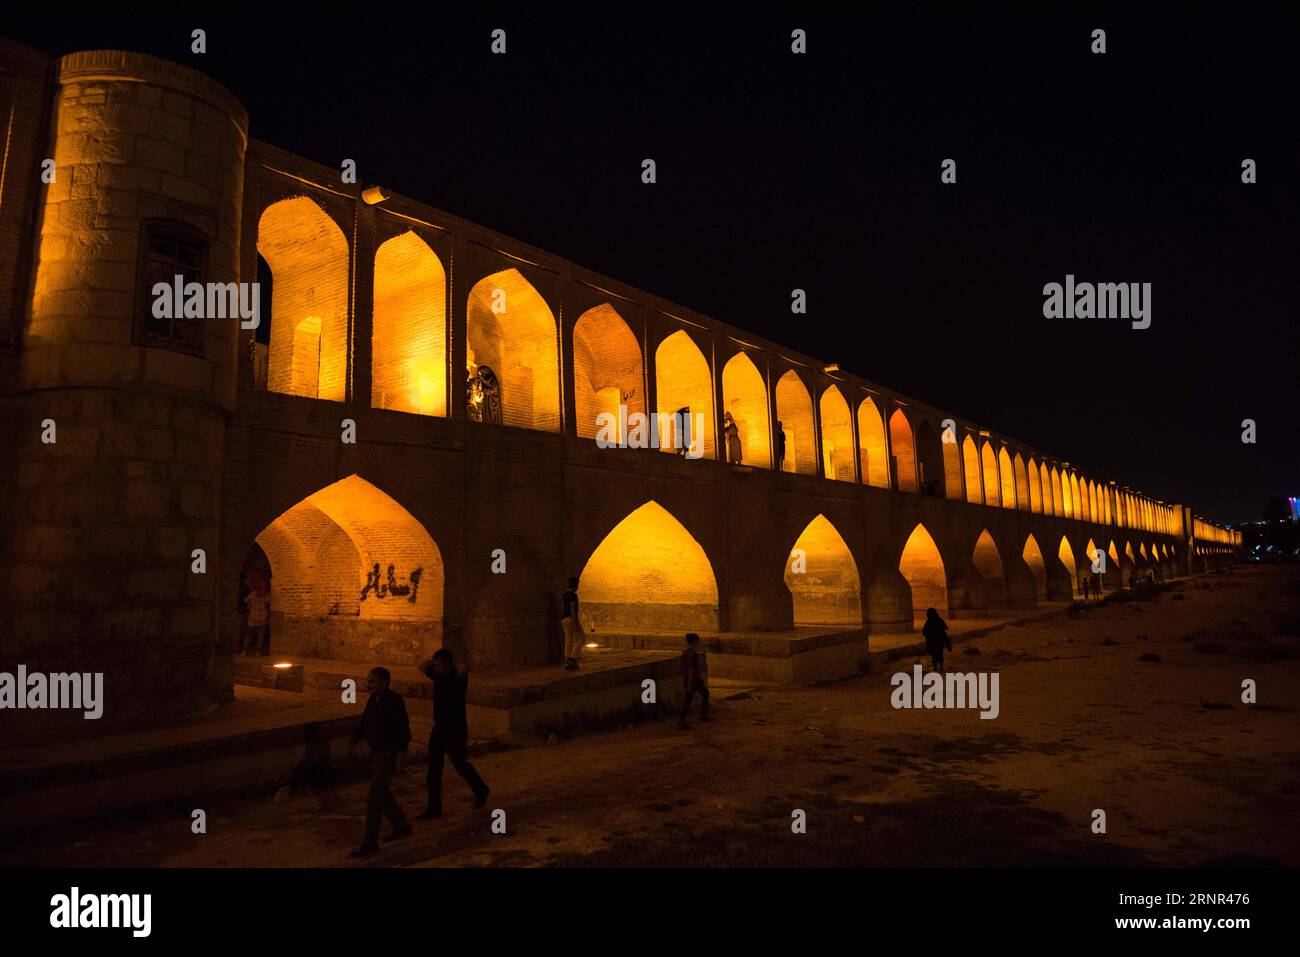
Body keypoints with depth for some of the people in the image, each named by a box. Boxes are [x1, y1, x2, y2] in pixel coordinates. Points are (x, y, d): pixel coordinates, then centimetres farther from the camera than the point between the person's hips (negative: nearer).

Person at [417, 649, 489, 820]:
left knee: (460, 765, 9)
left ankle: (480, 790, 33)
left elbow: (464, 670, -39)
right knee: (434, 768, 4)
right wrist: (434, 660, 0)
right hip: (439, 728, 6)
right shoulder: (439, 676, 3)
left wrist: (454, 664, -19)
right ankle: (434, 807, 11)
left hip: (456, 730, -6)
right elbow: (422, 667, 13)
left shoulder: (459, 677, -16)